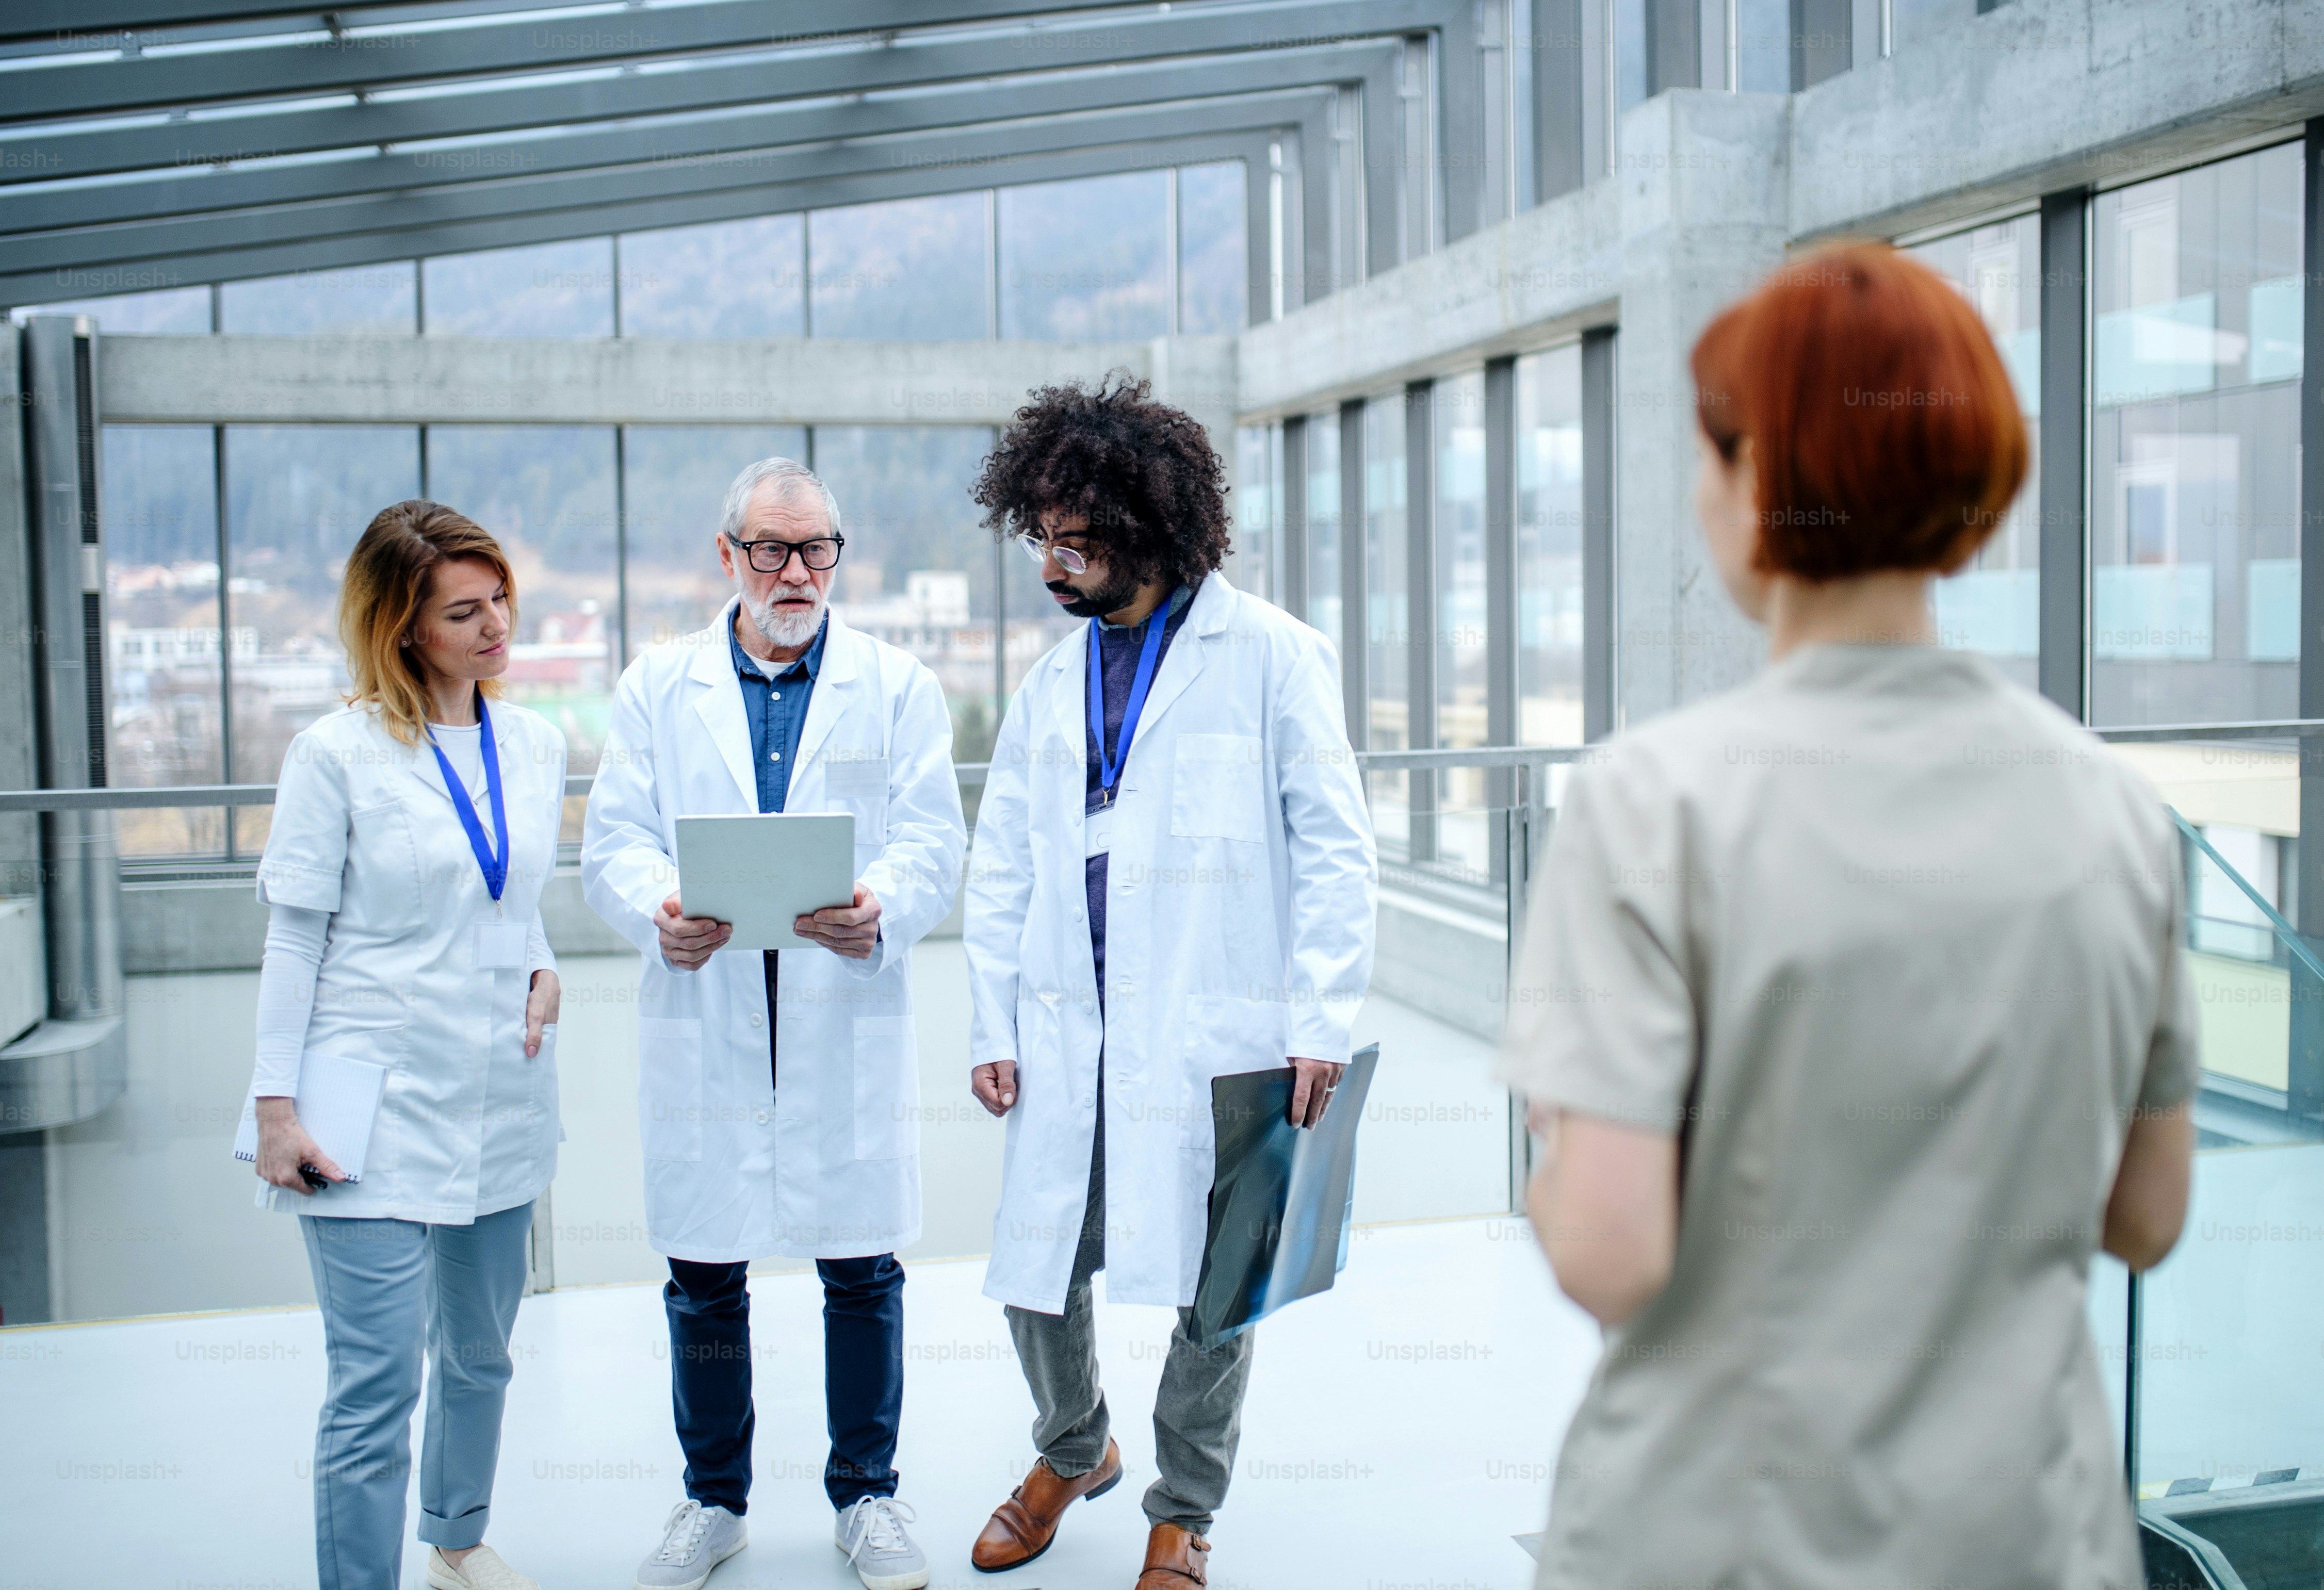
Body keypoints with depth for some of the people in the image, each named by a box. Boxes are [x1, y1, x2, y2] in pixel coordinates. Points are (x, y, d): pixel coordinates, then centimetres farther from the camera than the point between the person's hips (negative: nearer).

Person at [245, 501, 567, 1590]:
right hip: (380, 1104, -5)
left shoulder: (536, 744, 7)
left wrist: (540, 973, -1)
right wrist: (277, 1103, -8)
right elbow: (294, 932, -5)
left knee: (479, 1355, 19)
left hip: (500, 1096, 5)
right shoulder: (337, 752, -7)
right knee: (375, 1387, -6)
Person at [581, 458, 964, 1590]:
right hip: (701, 1030, 1)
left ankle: (866, 1495, 25)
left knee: (862, 1275, 7)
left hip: (852, 1027, -1)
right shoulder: (658, 686, 9)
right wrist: (659, 912, -20)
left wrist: (880, 906, -24)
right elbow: (613, 840, 2)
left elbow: (931, 841, -2)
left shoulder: (898, 687, 7)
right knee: (703, 1278, 10)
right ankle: (713, 1498, 28)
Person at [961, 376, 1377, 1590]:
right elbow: (1002, 868, 15)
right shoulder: (1053, 681, 15)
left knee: (1215, 1289, 5)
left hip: (1213, 1035, -4)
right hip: (1068, 1034, 5)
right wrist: (993, 1026, 7)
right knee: (1035, 1268, 8)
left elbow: (1334, 844, -4)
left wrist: (1321, 1021, -11)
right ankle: (1070, 1450, 37)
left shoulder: (1269, 656, -2)